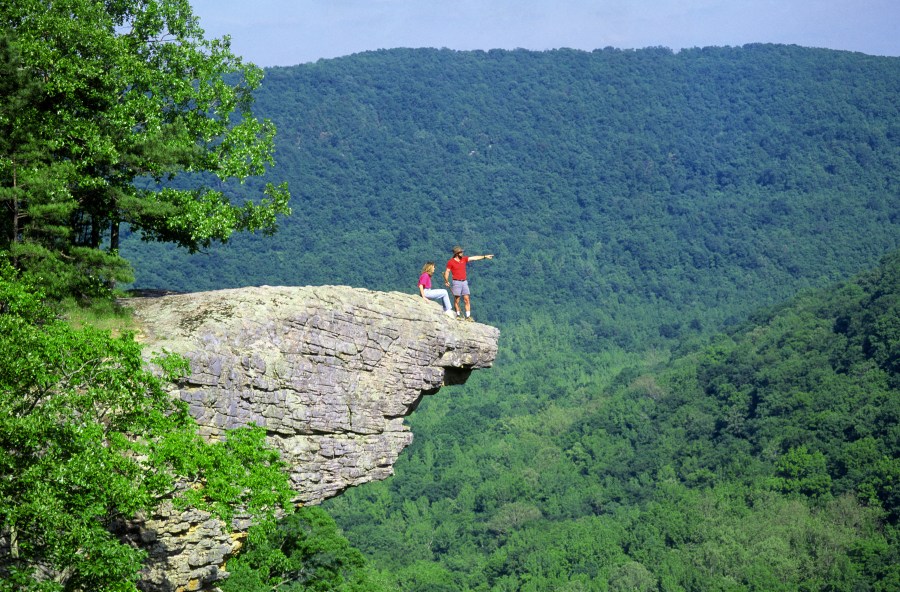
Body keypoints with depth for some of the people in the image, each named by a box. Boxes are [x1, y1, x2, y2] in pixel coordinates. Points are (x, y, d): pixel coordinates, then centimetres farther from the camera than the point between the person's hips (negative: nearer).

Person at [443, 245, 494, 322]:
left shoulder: (464, 259, 10)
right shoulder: (451, 262, -4)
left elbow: (474, 258, 13)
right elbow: (447, 272, -4)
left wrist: (485, 256, 13)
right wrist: (446, 281, -15)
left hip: (464, 282, 5)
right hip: (456, 282, -5)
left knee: (466, 299, -2)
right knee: (456, 300, -1)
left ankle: (468, 316, -3)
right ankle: (458, 315, 10)